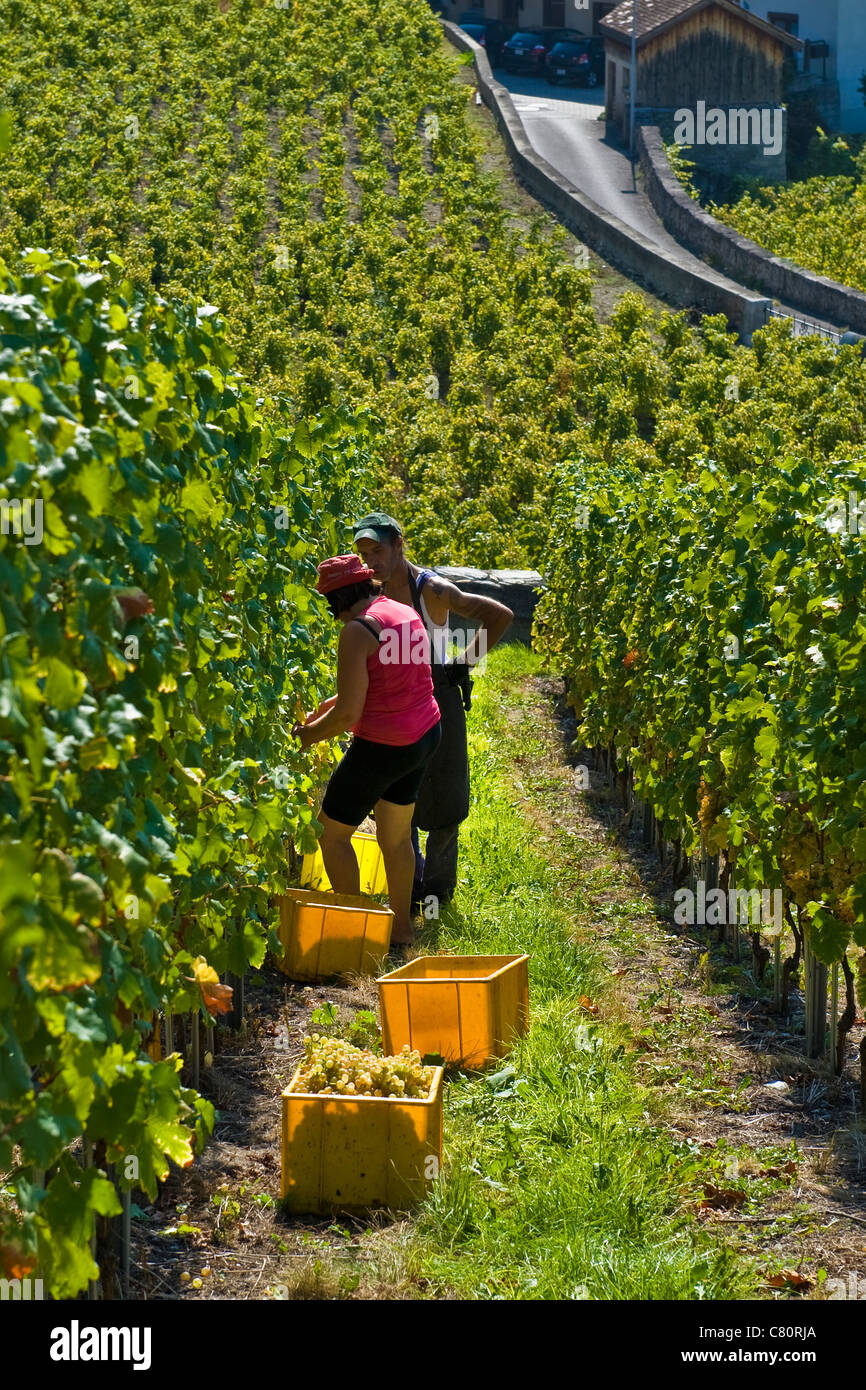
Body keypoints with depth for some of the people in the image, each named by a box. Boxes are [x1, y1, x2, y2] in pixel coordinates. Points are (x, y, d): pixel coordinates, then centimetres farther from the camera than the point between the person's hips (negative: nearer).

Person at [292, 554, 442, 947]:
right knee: (396, 836, 21)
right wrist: (324, 708, 22)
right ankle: (401, 928, 30)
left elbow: (348, 714, -22)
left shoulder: (358, 631, -20)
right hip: (425, 734, 8)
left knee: (333, 833, 9)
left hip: (383, 747, -8)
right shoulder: (405, 613, 6)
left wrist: (306, 735, -6)